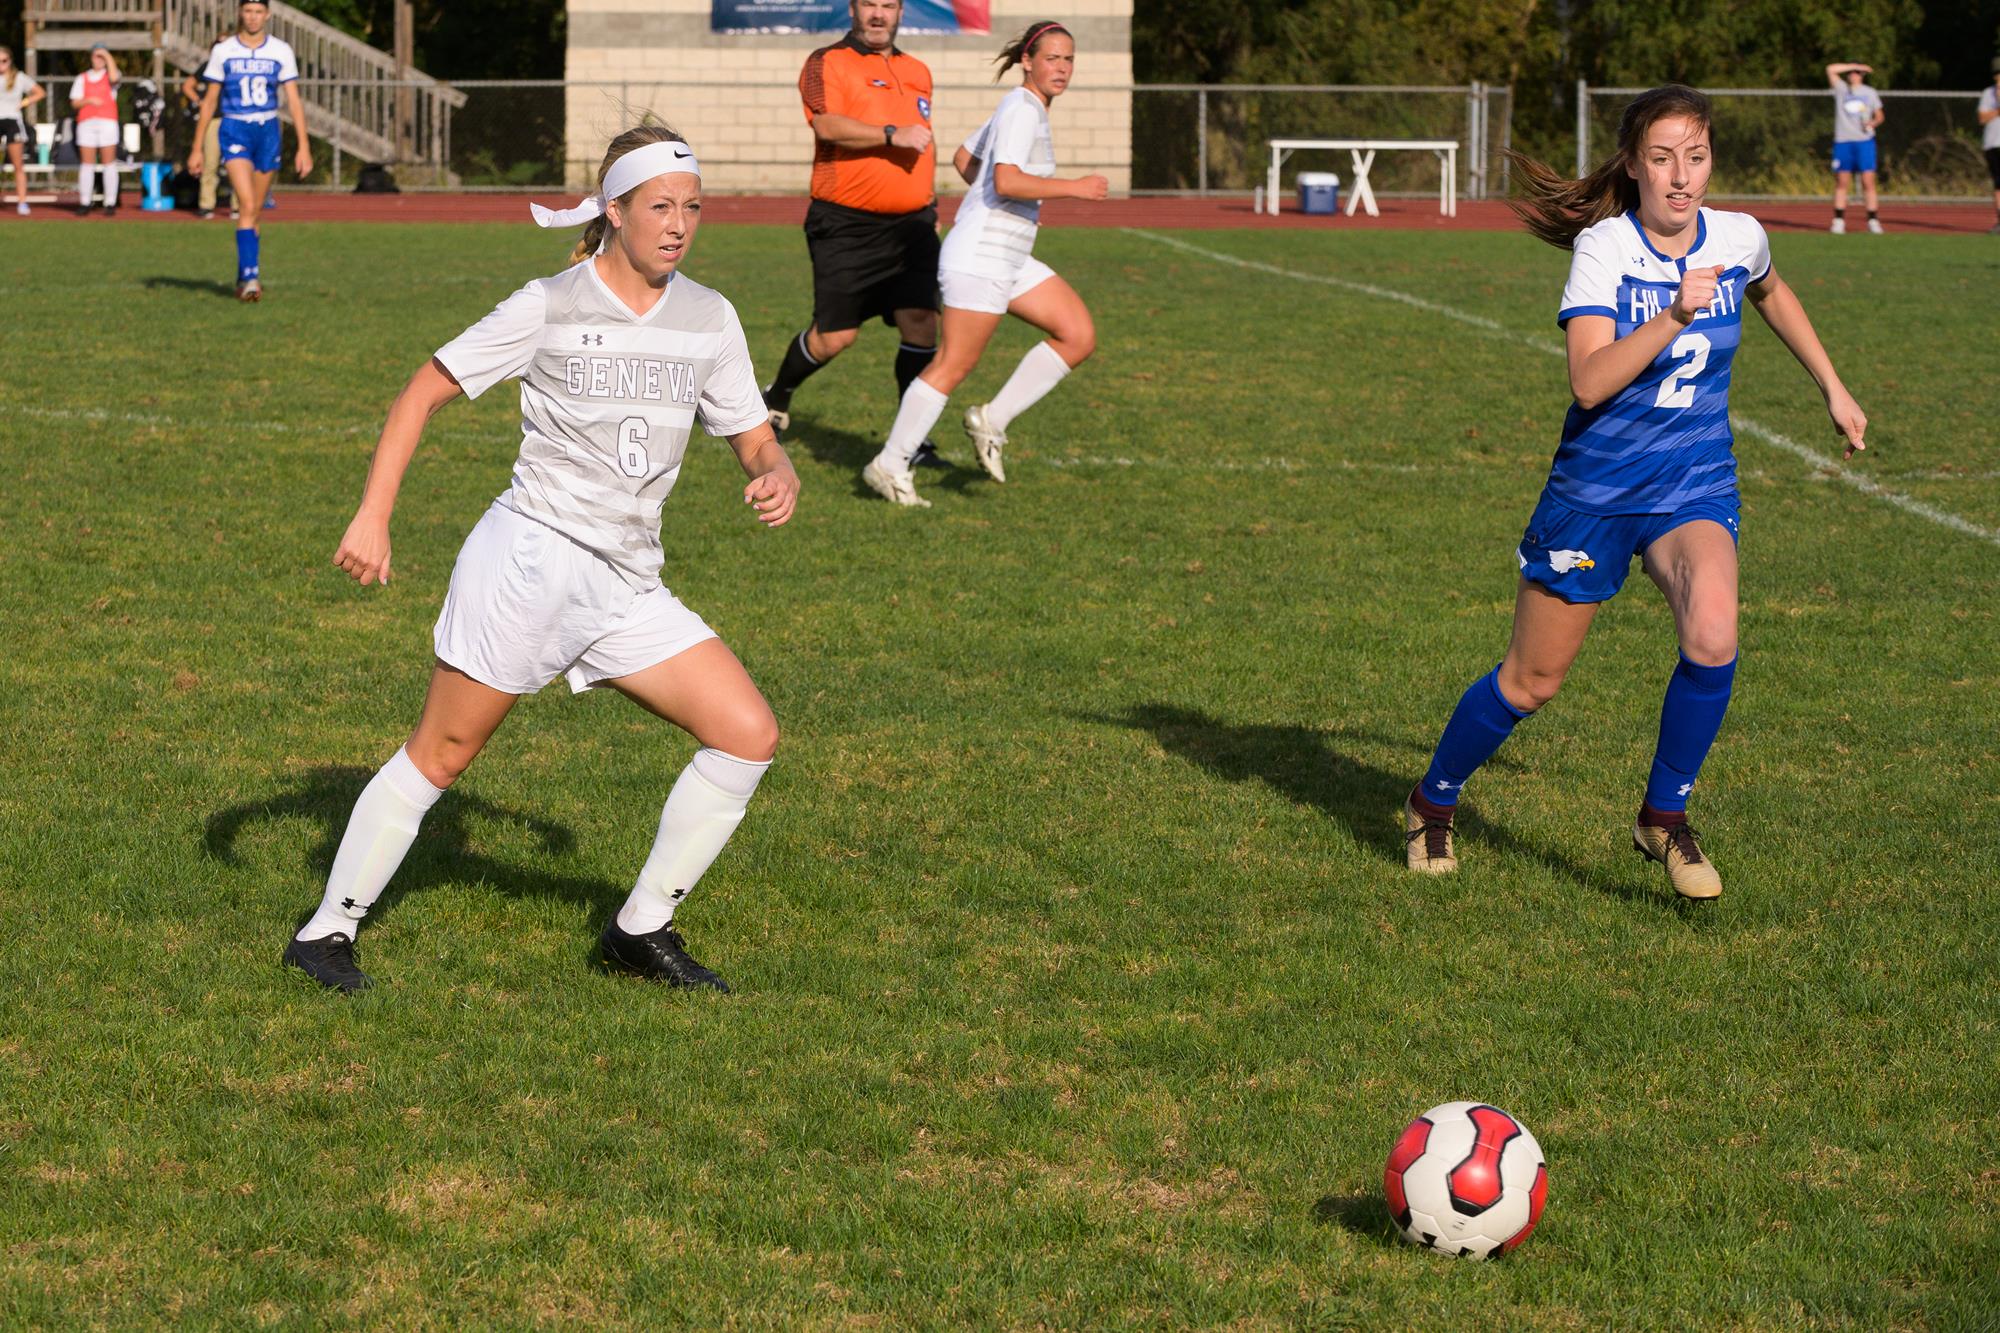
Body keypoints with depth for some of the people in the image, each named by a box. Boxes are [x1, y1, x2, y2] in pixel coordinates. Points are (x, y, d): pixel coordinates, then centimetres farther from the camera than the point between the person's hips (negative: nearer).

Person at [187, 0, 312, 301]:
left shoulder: (281, 52, 3)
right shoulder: (223, 51, 1)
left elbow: (294, 100, 2)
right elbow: (209, 101, 6)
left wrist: (303, 147, -5)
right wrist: (197, 149, 5)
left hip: (268, 132, 2)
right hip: (234, 132, -2)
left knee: (255, 211, 8)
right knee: (247, 205, -19)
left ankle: (246, 279, 20)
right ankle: (250, 276, -24)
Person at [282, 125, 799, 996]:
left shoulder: (709, 319, 7)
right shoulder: (548, 308, -6)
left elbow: (754, 440, 15)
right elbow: (422, 393, -2)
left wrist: (777, 476, -10)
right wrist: (373, 516, -11)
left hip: (628, 586, 5)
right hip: (533, 554, -5)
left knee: (749, 735, -5)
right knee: (440, 754, -3)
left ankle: (641, 931, 7)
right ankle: (327, 930, 11)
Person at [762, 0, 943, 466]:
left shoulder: (918, 71, 17)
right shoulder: (827, 63, -4)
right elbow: (828, 126, -21)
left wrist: (930, 201, 27)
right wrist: (892, 135, -28)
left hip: (911, 224, 5)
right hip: (846, 226, -5)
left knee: (921, 323, -8)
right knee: (835, 336, -1)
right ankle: (777, 396, 27)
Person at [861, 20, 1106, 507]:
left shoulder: (1024, 108, 15)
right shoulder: (1022, 109, -14)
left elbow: (963, 158, 26)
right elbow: (1006, 180, -27)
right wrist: (1074, 188, -22)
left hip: (1010, 259, 10)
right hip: (980, 256, -10)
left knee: (1078, 336, 3)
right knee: (954, 365, -7)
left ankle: (992, 421, 7)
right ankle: (890, 465, 0)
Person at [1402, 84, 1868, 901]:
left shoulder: (1738, 239, -5)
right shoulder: (1602, 248, -17)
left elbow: (1771, 293, 22)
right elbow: (1589, 382, -29)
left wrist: (1832, 387, 24)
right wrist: (1675, 317, -39)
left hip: (1694, 487, 2)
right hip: (1597, 488, -2)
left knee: (1712, 636, -27)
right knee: (1531, 681, 8)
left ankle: (1664, 816, -5)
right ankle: (1433, 804, 35)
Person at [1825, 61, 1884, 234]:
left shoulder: (1870, 93, 11)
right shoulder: (1841, 89, 8)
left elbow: (1879, 116, 16)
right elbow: (1830, 69, -4)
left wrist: (1872, 123, -6)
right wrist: (1853, 65, -2)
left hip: (1865, 140, 0)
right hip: (1843, 141, 0)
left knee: (1868, 181, -6)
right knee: (1841, 182, 0)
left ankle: (1873, 220, -3)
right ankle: (1839, 220, 3)